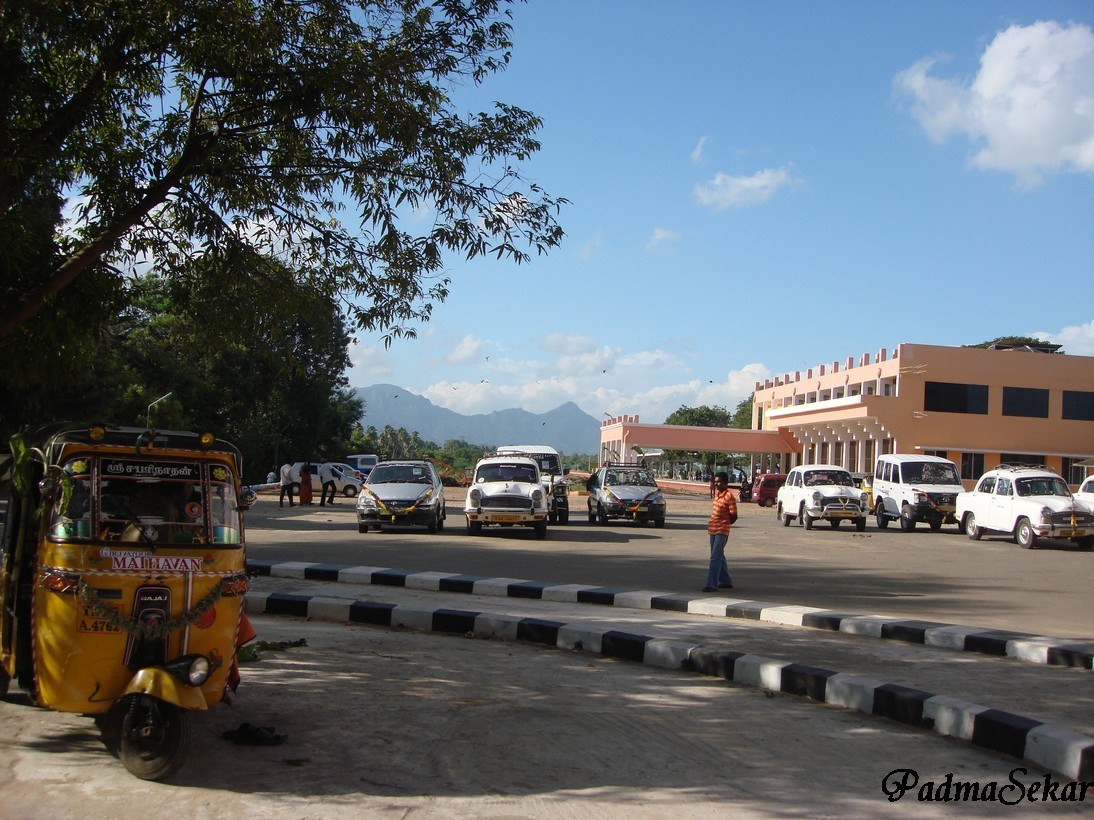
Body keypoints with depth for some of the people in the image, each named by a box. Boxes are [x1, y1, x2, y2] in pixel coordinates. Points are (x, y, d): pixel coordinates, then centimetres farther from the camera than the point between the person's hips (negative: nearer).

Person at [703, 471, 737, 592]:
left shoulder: (729, 496, -15)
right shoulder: (717, 493, 9)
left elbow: (734, 516, -12)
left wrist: (724, 524, -2)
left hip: (721, 531, -9)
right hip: (713, 530, 9)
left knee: (715, 557, -12)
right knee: (718, 556, 16)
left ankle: (712, 584, -14)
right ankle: (726, 581, 27)